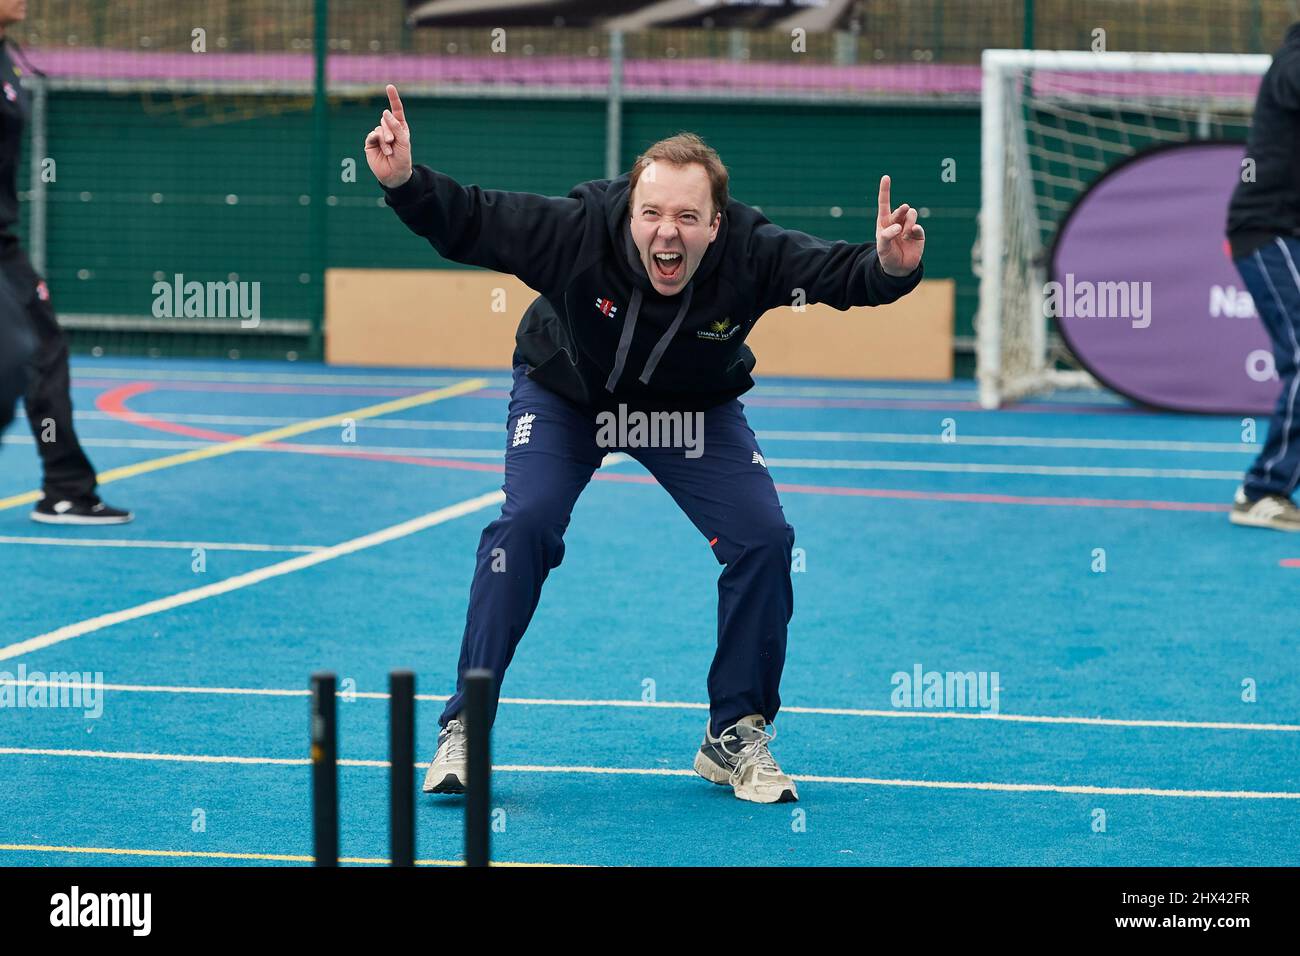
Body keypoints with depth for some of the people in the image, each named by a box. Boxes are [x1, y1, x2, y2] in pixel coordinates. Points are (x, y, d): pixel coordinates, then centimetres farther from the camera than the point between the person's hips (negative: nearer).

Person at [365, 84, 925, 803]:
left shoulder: (753, 255, -34)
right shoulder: (577, 230, -36)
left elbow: (844, 273, -33)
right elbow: (465, 219, -32)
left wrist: (890, 266, -55)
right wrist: (404, 182, -49)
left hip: (694, 411, 2)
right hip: (563, 393, -2)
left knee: (763, 536, -13)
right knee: (526, 522, -23)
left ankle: (736, 735, 6)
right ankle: (462, 732, -12)